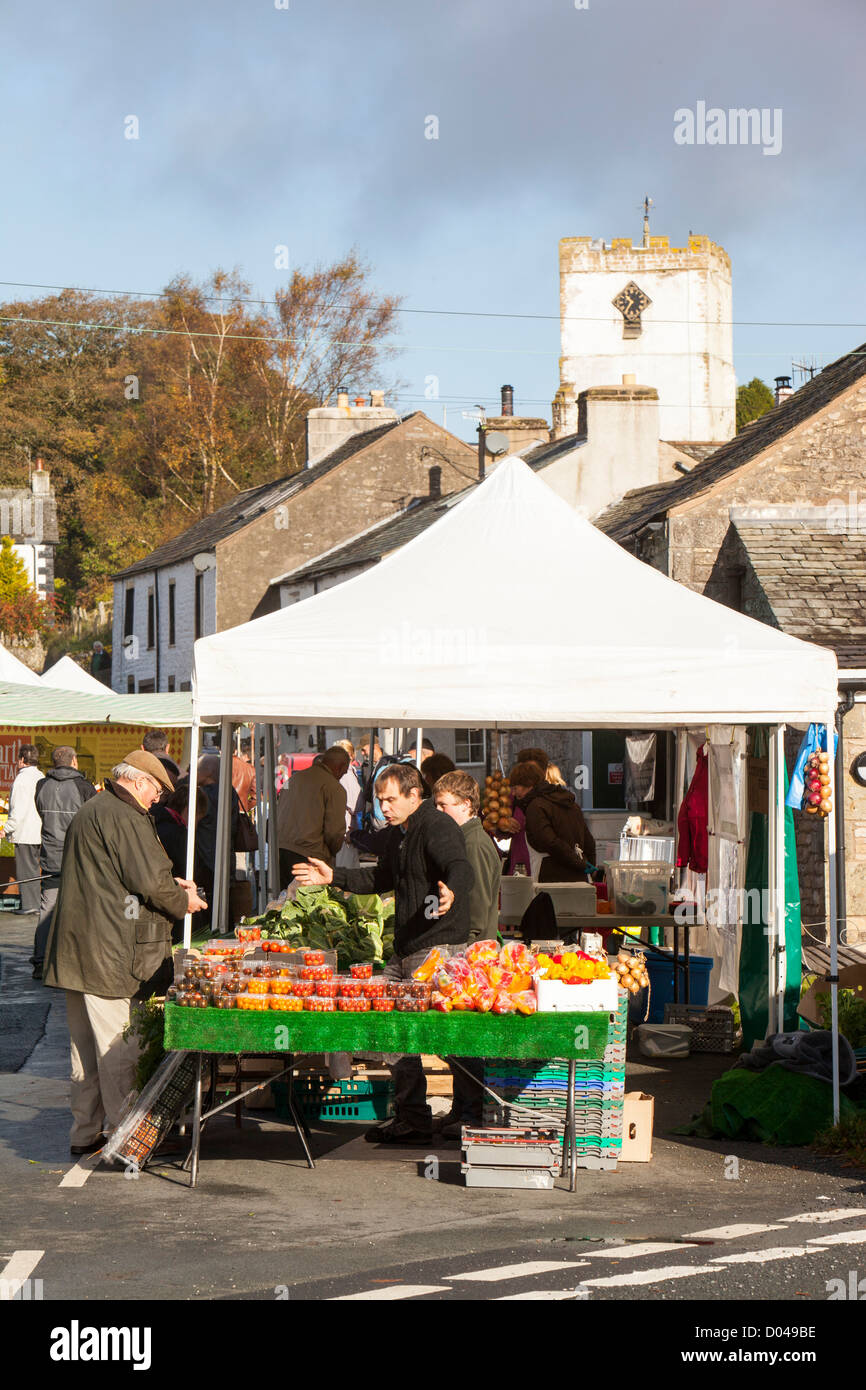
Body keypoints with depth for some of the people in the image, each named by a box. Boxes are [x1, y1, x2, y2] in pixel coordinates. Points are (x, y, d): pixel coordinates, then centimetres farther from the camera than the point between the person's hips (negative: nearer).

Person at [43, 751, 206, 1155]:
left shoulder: (88, 813, 19)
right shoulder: (124, 817, -14)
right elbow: (149, 881, -17)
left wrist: (169, 885, 22)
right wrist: (182, 902, 0)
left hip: (77, 950, 10)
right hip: (109, 951, -10)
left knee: (85, 1045, 15)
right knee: (118, 1048, -5)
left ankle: (84, 1133, 21)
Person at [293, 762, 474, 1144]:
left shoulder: (438, 828, -13)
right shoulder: (398, 834, 19)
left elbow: (461, 869, -30)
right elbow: (381, 879, 34)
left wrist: (452, 893, -52)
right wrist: (334, 877, 30)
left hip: (438, 947, -10)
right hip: (406, 949, 10)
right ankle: (409, 1117, 15)